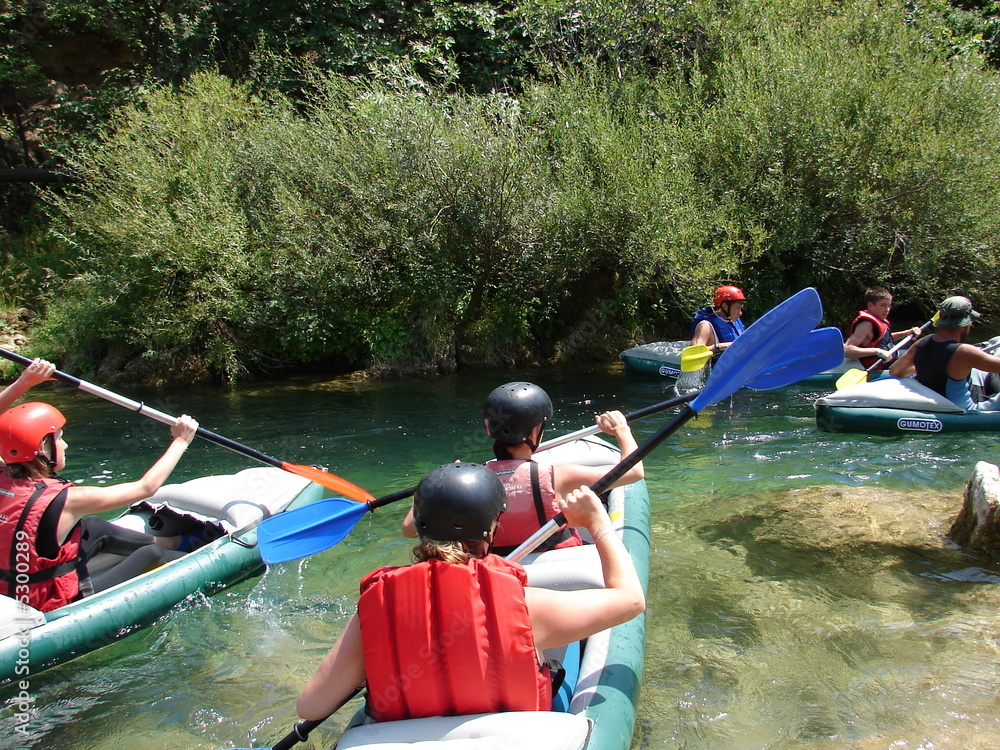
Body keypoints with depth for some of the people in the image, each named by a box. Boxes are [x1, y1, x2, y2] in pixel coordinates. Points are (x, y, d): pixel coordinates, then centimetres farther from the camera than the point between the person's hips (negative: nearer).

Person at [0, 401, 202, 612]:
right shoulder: (65, 500, -27)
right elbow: (147, 487, -17)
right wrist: (181, 441, -5)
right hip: (56, 611, -8)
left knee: (93, 526, 21)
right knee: (151, 554, 7)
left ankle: (164, 542, 40)